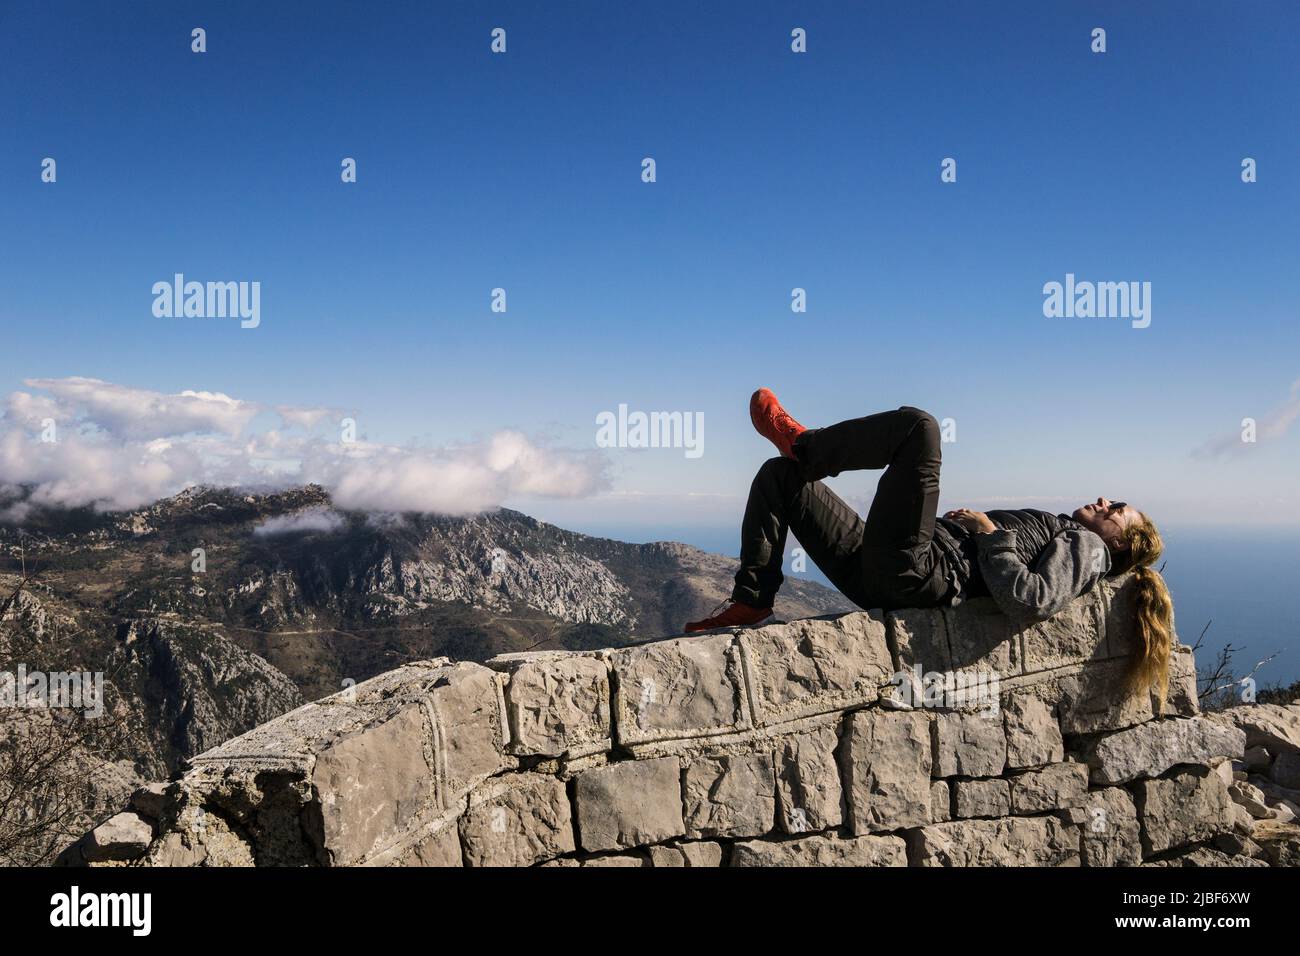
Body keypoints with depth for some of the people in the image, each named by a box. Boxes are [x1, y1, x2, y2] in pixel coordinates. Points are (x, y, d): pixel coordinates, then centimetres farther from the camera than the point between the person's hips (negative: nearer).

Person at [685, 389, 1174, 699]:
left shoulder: (1086, 547, 6)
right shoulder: (1053, 528, 31)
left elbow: (1030, 601, -16)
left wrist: (990, 532, -6)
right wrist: (971, 521, 15)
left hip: (916, 573, -10)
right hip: (876, 575, 10)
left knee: (917, 424, -17)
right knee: (778, 474, 11)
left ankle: (802, 443, 1)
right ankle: (752, 599, -2)